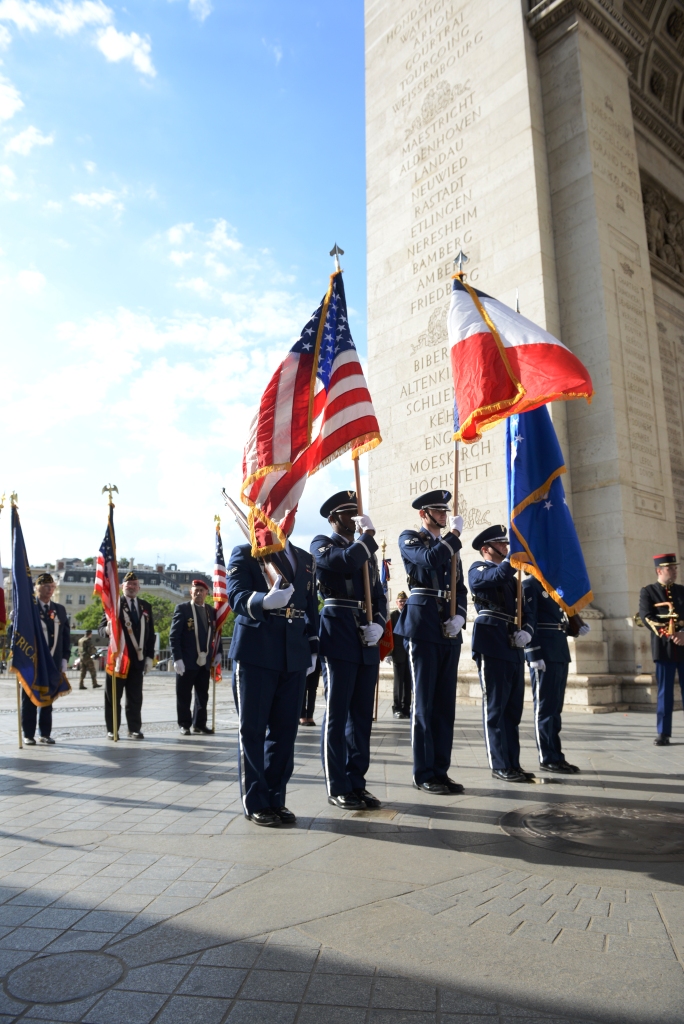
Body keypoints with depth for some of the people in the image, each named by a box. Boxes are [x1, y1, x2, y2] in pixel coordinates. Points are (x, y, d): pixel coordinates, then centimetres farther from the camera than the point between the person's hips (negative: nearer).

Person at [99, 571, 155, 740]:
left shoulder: (146, 606, 12)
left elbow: (150, 633, 12)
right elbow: (102, 627, -3)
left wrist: (149, 656, 6)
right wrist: (107, 629, -27)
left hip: (138, 659, 3)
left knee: (135, 697, 6)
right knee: (113, 697, 4)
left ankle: (134, 729, 13)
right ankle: (112, 730, 13)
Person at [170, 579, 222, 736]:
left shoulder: (211, 611, 9)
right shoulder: (182, 609, -5)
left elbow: (216, 634, 16)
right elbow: (174, 636, -9)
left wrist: (218, 652, 5)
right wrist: (177, 658, -15)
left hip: (205, 662, 4)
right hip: (186, 661, -4)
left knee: (203, 695, 10)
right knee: (184, 696, 5)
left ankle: (200, 723, 22)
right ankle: (184, 724, 18)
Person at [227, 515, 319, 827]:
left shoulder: (306, 560, 17)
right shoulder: (244, 554, 1)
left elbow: (312, 607, 17)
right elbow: (236, 597, -14)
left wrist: (312, 648, 10)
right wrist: (265, 601, -34)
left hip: (294, 656, 5)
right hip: (255, 653, -4)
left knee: (285, 730, 9)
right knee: (253, 729, 4)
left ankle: (275, 799, 22)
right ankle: (256, 803, 16)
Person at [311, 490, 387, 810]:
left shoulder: (366, 552, 22)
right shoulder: (321, 544, 3)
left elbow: (379, 595, 17)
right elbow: (346, 562, -20)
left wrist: (379, 624, -2)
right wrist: (368, 536, -5)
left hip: (366, 641, 6)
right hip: (338, 637, -6)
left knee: (362, 715, 9)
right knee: (337, 714, -1)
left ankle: (357, 782, 18)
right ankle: (338, 788, 8)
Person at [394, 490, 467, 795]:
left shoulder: (450, 546, 21)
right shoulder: (409, 539, 2)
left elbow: (460, 588, 16)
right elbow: (430, 559, -19)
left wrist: (459, 616, -2)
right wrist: (454, 533, -7)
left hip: (449, 629, 6)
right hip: (423, 626, -6)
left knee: (445, 701, 8)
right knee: (424, 700, -3)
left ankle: (441, 770, 16)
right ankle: (424, 773, 5)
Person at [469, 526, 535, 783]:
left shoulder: (510, 576, 25)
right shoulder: (478, 569, 3)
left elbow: (523, 610, 18)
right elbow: (496, 576, -23)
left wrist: (526, 631, 0)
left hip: (514, 648, 7)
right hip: (493, 646, -7)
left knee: (513, 708, 8)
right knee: (495, 707, -3)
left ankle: (513, 763, 14)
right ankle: (500, 765, 2)